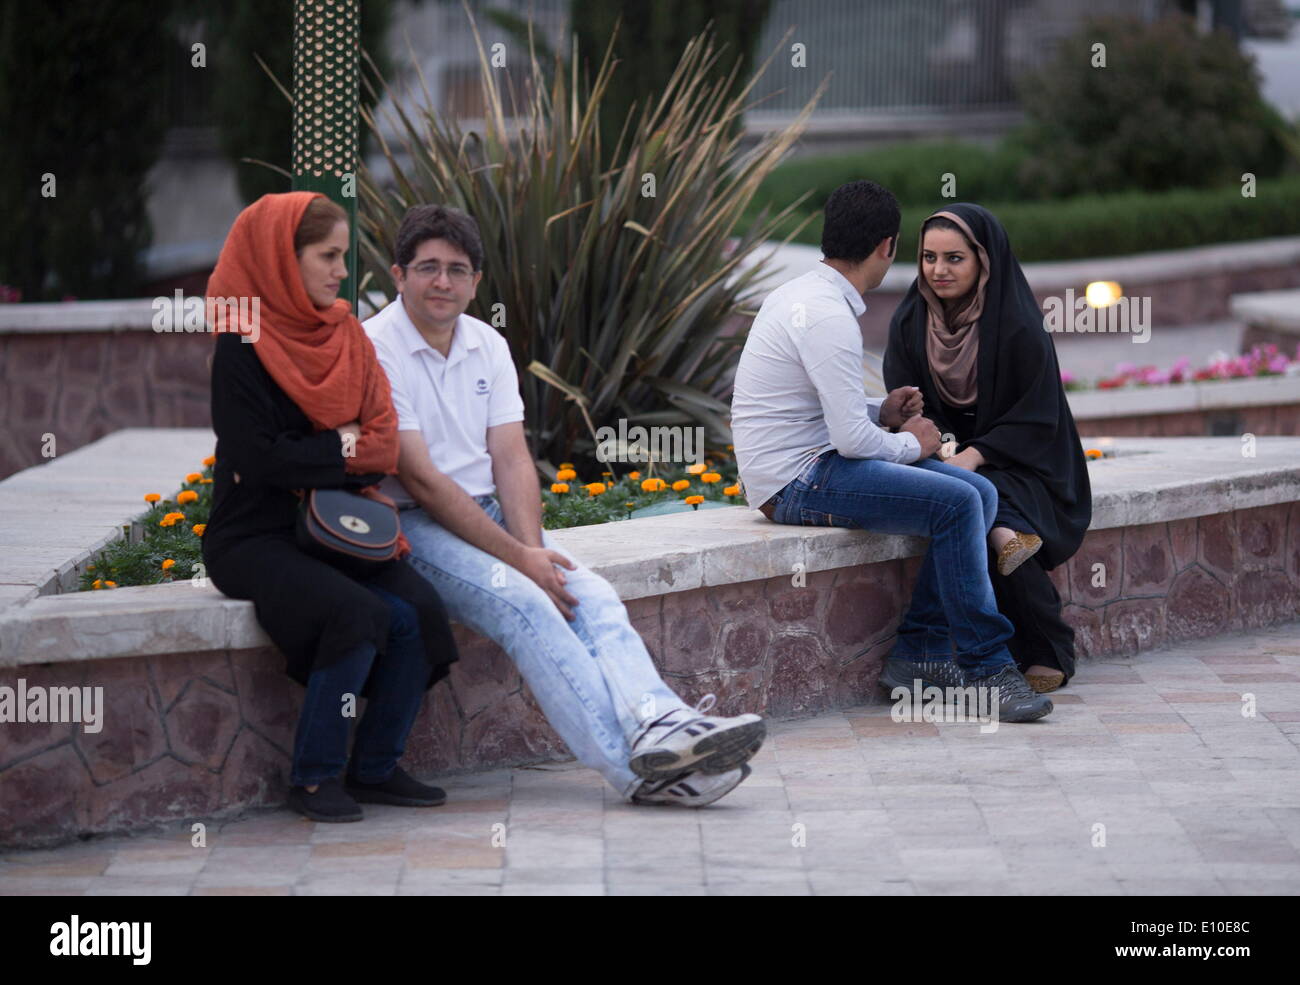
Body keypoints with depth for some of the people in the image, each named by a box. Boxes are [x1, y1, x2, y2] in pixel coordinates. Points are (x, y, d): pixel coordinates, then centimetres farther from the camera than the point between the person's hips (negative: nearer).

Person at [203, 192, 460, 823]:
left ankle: (375, 769, -4)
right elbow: (259, 457, -18)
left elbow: (383, 441, 4)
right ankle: (314, 777, -15)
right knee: (357, 610, -30)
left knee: (419, 610, -18)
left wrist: (313, 462, -14)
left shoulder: (345, 333, 10)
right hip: (256, 539, -6)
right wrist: (342, 450, -6)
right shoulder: (244, 346, -10)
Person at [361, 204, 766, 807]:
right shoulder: (375, 351, -10)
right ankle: (635, 767, -41)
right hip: (412, 527, -7)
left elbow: (511, 459, 4)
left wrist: (533, 549, -16)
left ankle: (657, 724, -44)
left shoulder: (488, 346, 12)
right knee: (524, 603, -30)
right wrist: (519, 559, -20)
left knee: (590, 594, -20)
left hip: (489, 514, 7)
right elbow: (420, 480, -16)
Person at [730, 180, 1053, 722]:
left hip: (811, 463, 10)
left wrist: (881, 411, 9)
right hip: (797, 483, -10)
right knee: (956, 503, -22)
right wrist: (910, 443, -3)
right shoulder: (829, 316, -19)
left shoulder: (801, 293, 14)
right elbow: (852, 438, -22)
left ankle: (919, 648, 1)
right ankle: (986, 666, -15)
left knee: (979, 493, 2)